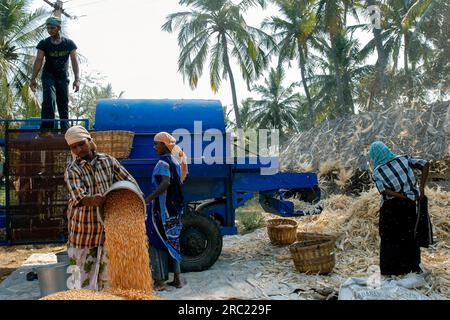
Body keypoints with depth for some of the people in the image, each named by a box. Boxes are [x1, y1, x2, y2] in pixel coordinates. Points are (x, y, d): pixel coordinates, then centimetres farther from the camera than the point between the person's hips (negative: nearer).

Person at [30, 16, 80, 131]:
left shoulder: (69, 44, -1)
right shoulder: (44, 44, -1)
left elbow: (74, 61, -7)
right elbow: (38, 60, -7)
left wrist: (77, 79, -18)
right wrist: (33, 79, -18)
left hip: (63, 77, 1)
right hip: (49, 76, -1)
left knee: (64, 104, 2)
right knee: (49, 100, -20)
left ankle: (65, 129, 7)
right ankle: (46, 128, -24)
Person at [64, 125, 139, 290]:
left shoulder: (108, 160, 2)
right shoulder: (72, 171, -6)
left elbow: (130, 182, 2)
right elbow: (80, 198, -22)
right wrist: (108, 200, -42)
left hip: (109, 227, 2)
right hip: (85, 229, -2)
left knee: (106, 274, 11)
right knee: (87, 273, 5)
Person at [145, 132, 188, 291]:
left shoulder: (163, 163, -15)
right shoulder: (176, 161, 12)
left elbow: (165, 183, -31)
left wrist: (148, 199, -39)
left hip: (161, 210, -9)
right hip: (174, 210, 9)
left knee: (156, 243, -1)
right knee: (172, 242, 15)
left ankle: (159, 281, 1)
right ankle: (177, 279, 20)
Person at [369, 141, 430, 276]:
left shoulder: (377, 172, -8)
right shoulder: (403, 159, -1)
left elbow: (385, 190, -22)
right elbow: (425, 164, -2)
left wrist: (406, 197, -16)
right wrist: (421, 188, -4)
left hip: (390, 208, -3)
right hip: (409, 208, 3)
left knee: (390, 240, 10)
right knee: (409, 237, 18)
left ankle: (391, 271, 15)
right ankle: (414, 268, 27)